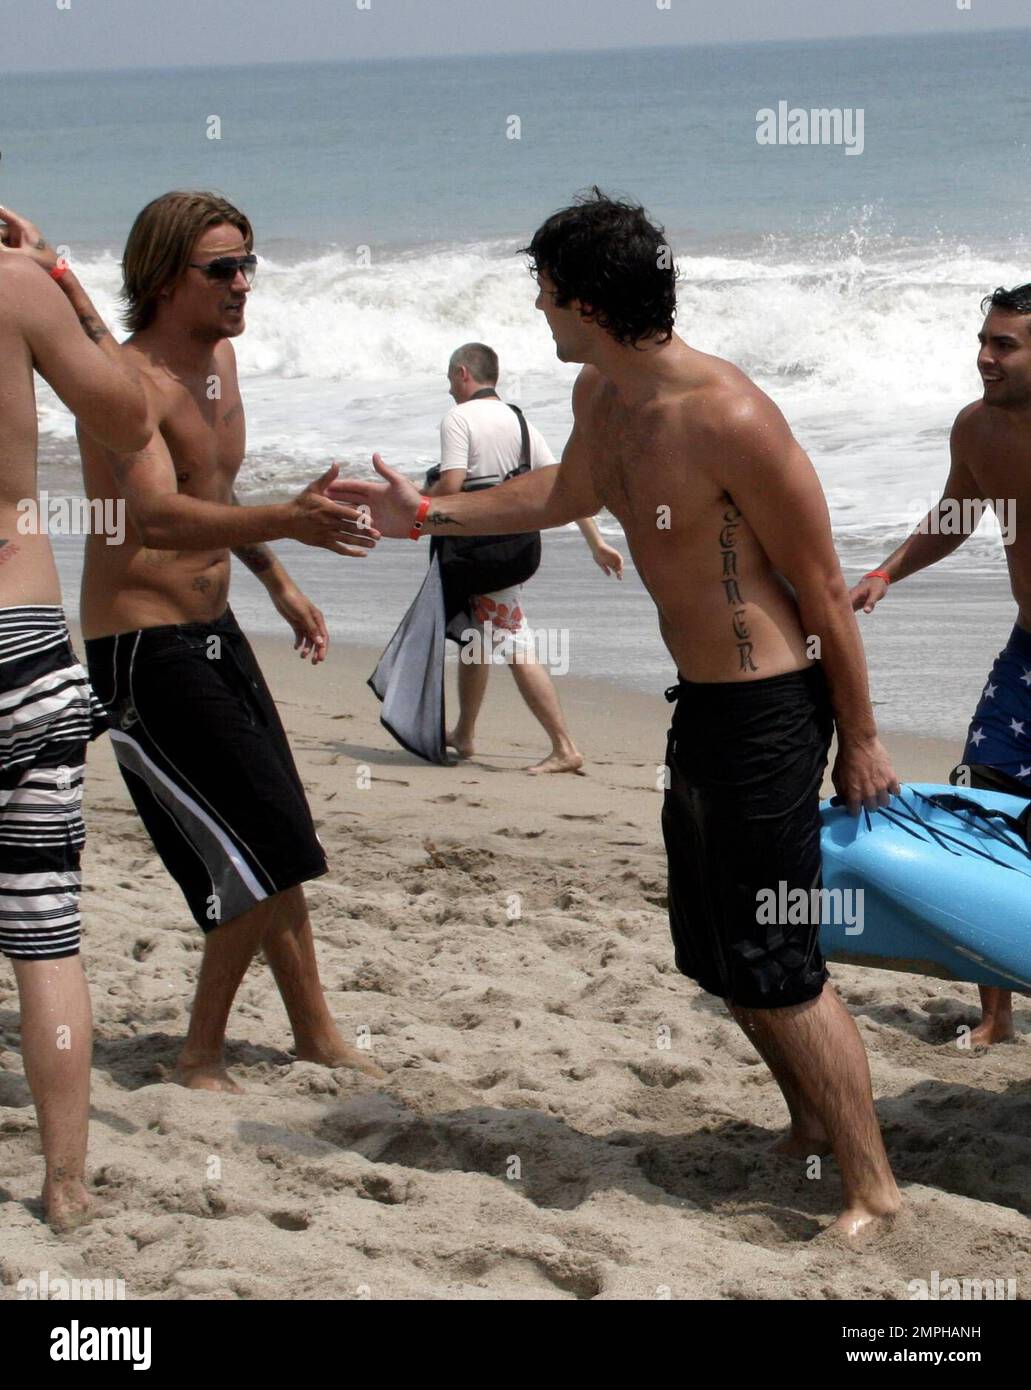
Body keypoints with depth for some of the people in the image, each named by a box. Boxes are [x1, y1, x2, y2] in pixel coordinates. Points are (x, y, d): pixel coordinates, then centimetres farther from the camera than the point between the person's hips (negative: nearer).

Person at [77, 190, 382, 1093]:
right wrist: (287, 523, -50)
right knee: (267, 854, -11)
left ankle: (315, 1030, 29)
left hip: (214, 631, 9)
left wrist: (278, 582, 24)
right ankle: (202, 1056, 5)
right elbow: (157, 517, -38)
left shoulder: (220, 356, 8)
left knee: (276, 849, 14)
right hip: (144, 650, -9)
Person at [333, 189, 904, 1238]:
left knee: (775, 969, -6)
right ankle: (812, 1125, 36)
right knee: (714, 953, 18)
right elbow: (569, 492, 28)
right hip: (699, 707, 10)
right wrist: (426, 514, 27)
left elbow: (821, 586, -17)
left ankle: (872, 1187, 6)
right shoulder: (601, 397, 5)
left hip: (766, 710, -10)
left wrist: (859, 739, -11)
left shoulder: (729, 419, -24)